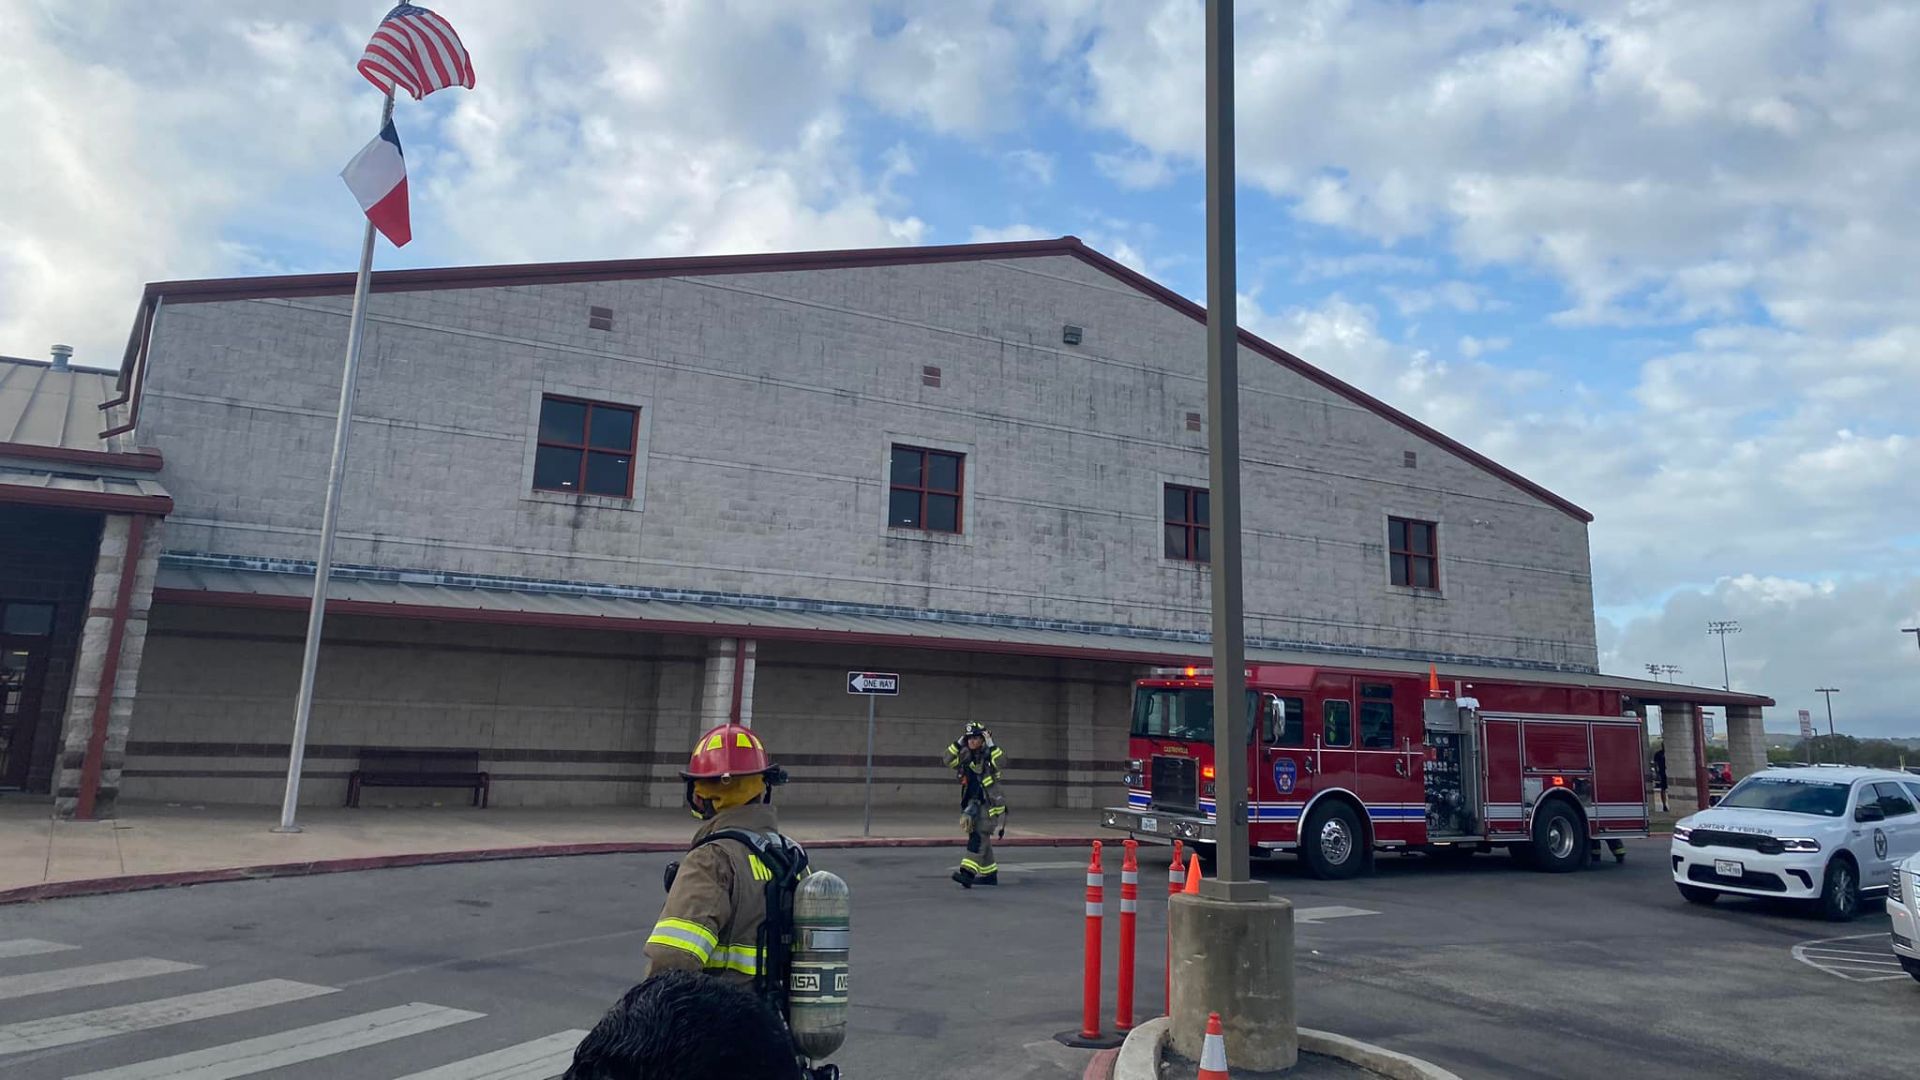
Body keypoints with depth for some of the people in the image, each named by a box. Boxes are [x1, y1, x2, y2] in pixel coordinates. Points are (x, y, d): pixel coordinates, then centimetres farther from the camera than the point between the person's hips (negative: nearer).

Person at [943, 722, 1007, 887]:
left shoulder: (989, 756, -7)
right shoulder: (966, 757, 9)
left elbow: (1002, 762, -26)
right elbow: (948, 761, 1)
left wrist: (991, 745, -24)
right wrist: (958, 743, -4)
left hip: (990, 805, -7)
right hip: (973, 804, 7)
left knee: (979, 838, -17)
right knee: (982, 840, 13)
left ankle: (968, 873, -27)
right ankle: (990, 874, 24)